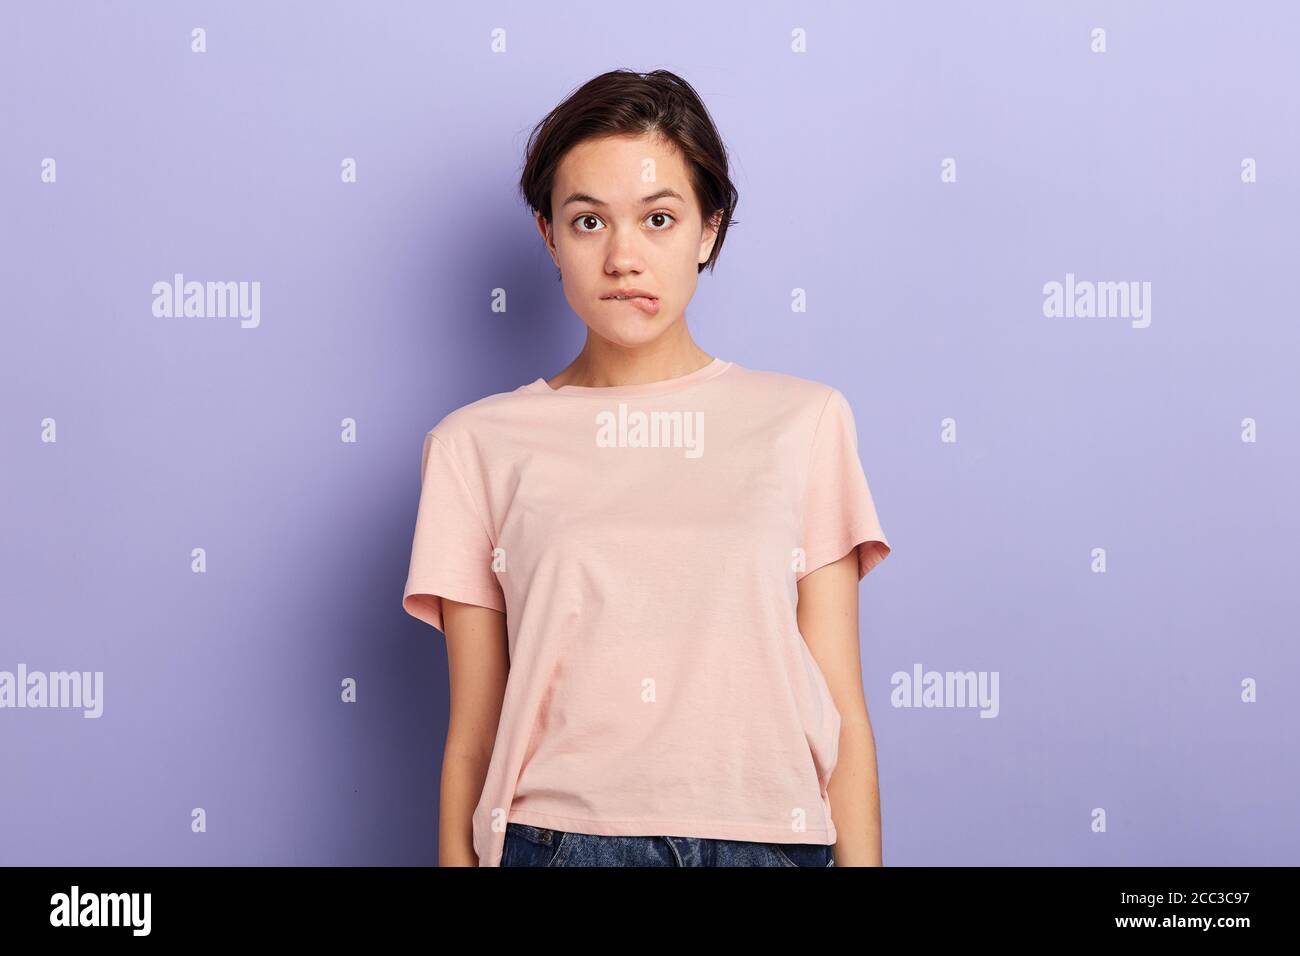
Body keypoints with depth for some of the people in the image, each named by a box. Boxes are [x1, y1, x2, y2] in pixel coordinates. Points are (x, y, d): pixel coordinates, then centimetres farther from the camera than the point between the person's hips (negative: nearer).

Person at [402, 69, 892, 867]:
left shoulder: (804, 422, 3)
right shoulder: (479, 444, 3)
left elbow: (843, 713, 1)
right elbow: (473, 735, 3)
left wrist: (862, 858, -4)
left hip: (765, 831, 1)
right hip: (558, 834, 0)